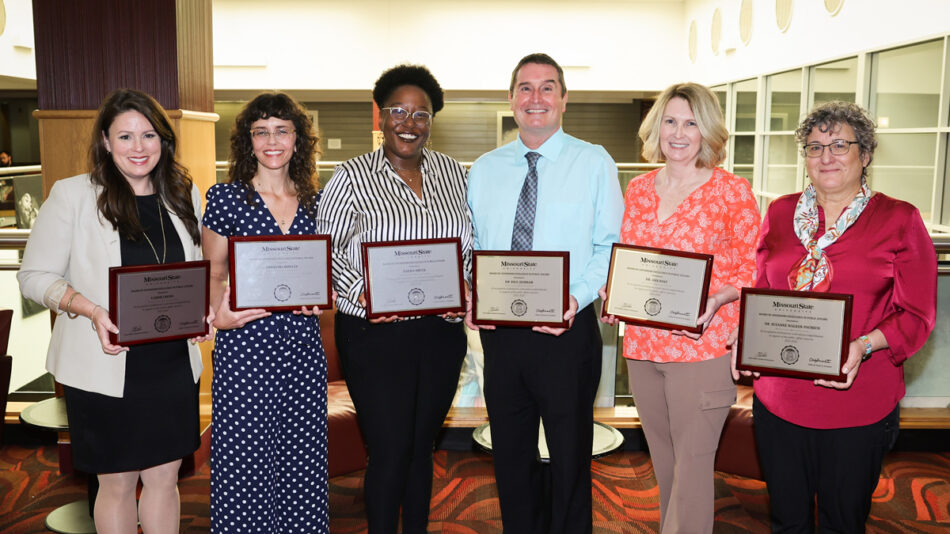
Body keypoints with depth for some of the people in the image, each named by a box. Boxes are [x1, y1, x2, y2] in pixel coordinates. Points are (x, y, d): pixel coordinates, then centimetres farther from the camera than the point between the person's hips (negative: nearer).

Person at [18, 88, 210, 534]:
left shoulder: (184, 195, 6)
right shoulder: (72, 195, -6)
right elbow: (34, 276, -5)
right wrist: (91, 310, -20)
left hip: (173, 364, 4)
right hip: (105, 367, -3)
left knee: (164, 476, 14)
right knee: (118, 482, 9)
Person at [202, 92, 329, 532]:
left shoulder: (314, 203, 9)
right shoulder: (226, 197, 0)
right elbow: (213, 275, 3)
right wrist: (220, 313, -16)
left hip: (302, 348, 3)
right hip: (245, 348, -3)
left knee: (302, 459, 10)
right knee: (246, 461, 2)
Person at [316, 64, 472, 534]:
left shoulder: (451, 171, 8)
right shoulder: (352, 176, -3)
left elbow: (471, 244, 12)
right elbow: (326, 249, -3)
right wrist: (361, 293, -17)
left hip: (442, 332, 4)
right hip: (376, 333, -4)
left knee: (422, 446, 16)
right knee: (390, 451, 1)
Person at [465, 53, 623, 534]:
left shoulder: (594, 163, -2)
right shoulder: (483, 170, 9)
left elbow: (609, 246, -6)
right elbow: (471, 249, 11)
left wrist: (576, 298, -21)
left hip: (567, 330, -3)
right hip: (498, 331, 4)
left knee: (570, 454, 10)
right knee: (510, 453, 17)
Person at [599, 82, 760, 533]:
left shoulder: (732, 191, -5)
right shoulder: (638, 189, 9)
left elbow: (753, 271, -4)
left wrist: (715, 300, -20)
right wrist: (613, 295, -2)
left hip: (702, 344, -5)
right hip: (641, 343, 5)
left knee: (691, 464, 0)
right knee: (663, 461, 18)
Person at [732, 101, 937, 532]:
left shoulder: (899, 219, -2)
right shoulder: (780, 213, 8)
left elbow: (917, 314, -3)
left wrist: (865, 345, -20)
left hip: (858, 409, -3)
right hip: (777, 398, 3)